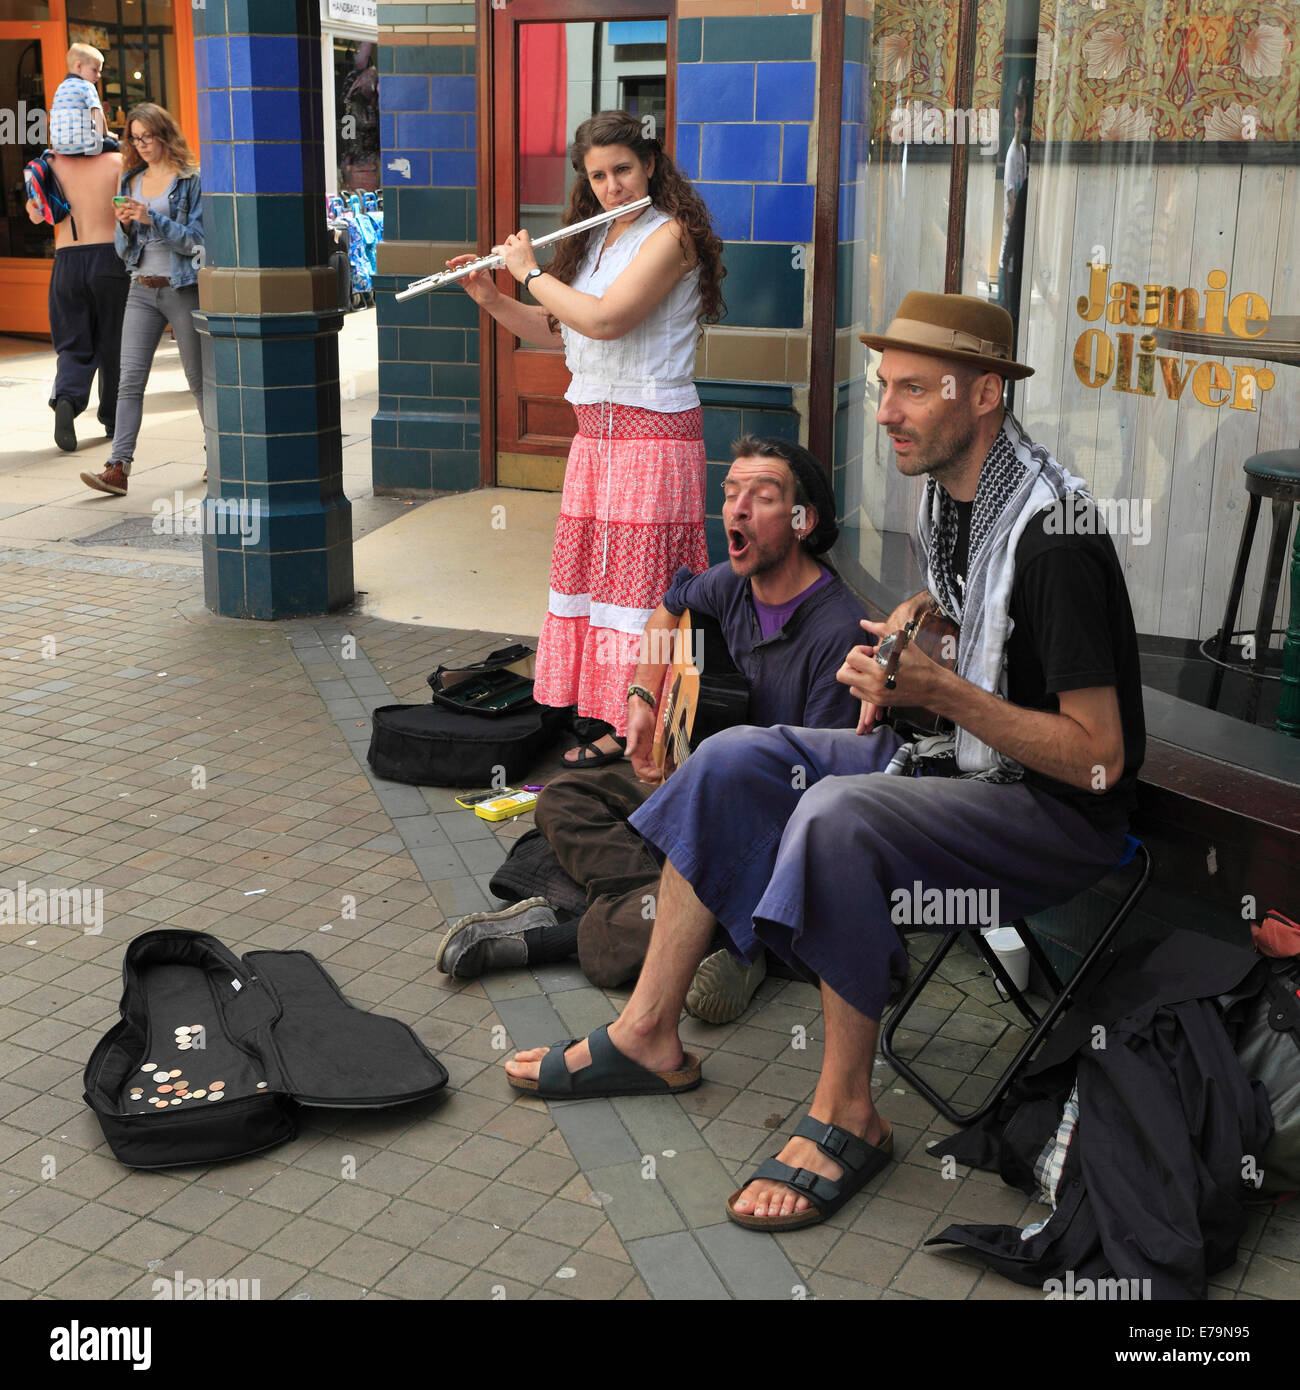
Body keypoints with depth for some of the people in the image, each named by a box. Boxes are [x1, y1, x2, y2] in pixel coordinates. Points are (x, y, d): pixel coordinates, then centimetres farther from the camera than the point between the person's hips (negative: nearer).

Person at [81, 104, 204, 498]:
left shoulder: (191, 180, -2)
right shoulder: (130, 181, 13)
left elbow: (196, 239, -9)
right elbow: (123, 249, 14)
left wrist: (153, 219, -19)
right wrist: (126, 225, -7)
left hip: (183, 288, -4)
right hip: (141, 290, 4)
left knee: (199, 378, 6)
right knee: (130, 379, -6)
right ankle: (118, 468, -11)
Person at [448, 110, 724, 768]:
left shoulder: (669, 234, -11)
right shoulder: (596, 239, 16)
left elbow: (602, 319, -22)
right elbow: (556, 331, 20)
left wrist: (531, 272, -9)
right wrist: (491, 298, 7)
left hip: (652, 433, -8)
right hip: (595, 429, 8)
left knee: (637, 578, -6)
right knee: (587, 565, 10)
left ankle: (632, 729, 1)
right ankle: (595, 705, 20)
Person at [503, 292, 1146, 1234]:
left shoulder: (1051, 531, -24)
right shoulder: (951, 489, 4)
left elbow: (1099, 759, -25)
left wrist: (938, 690, -29)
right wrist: (914, 622, 3)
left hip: (1060, 812, -9)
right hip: (966, 761, 9)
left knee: (837, 816, -34)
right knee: (734, 760, -2)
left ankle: (847, 1114, -16)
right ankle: (649, 1034, 4)